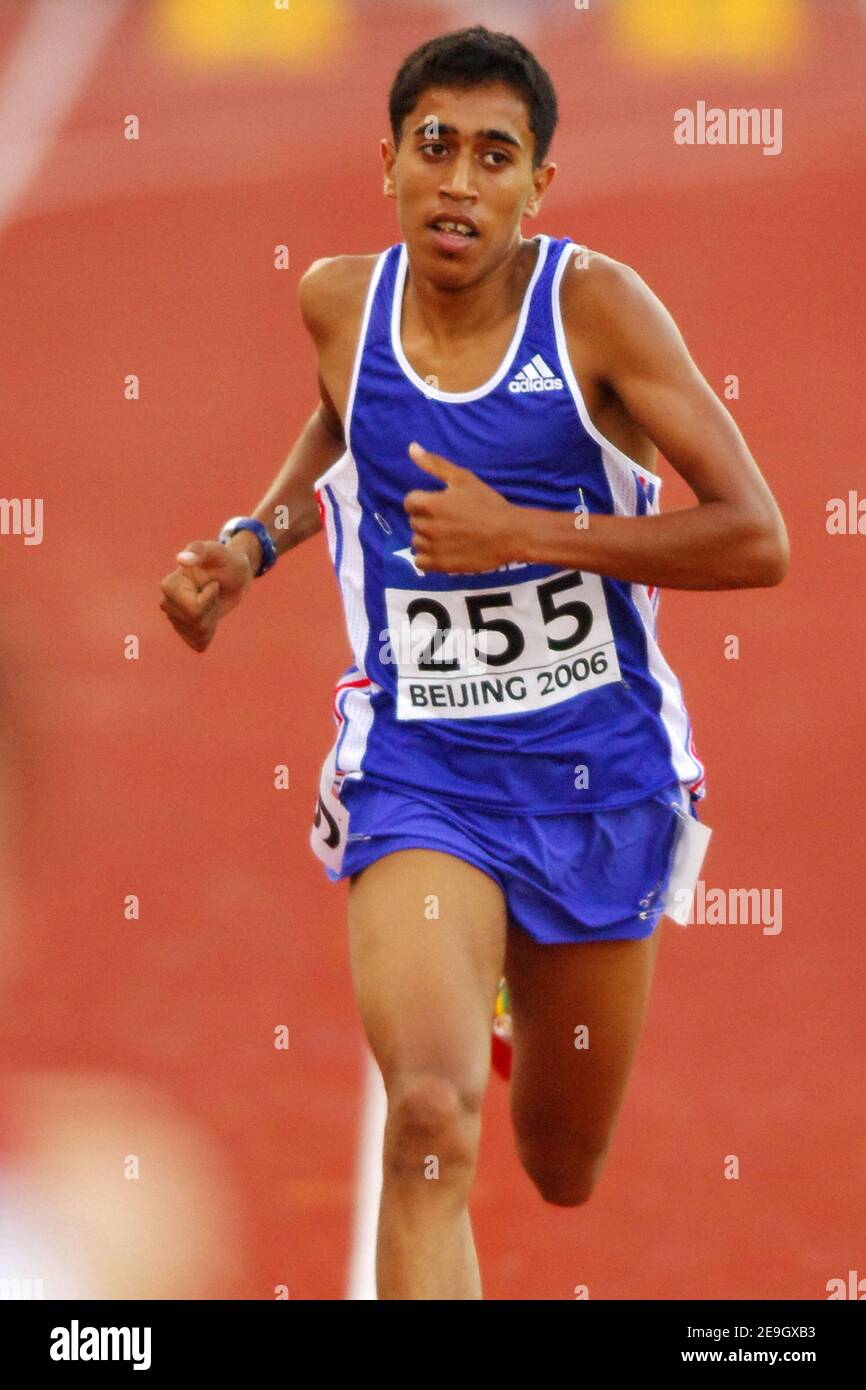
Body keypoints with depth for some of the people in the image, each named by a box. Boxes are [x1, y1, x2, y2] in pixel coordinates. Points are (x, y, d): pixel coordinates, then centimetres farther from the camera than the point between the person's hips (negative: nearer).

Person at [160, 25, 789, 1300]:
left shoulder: (594, 304, -14)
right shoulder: (340, 300, -3)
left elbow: (756, 541, -18)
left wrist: (523, 534, -23)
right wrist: (254, 544, 8)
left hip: (597, 770, 0)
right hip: (418, 769, 0)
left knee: (564, 1169, 20)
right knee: (431, 1121, -27)